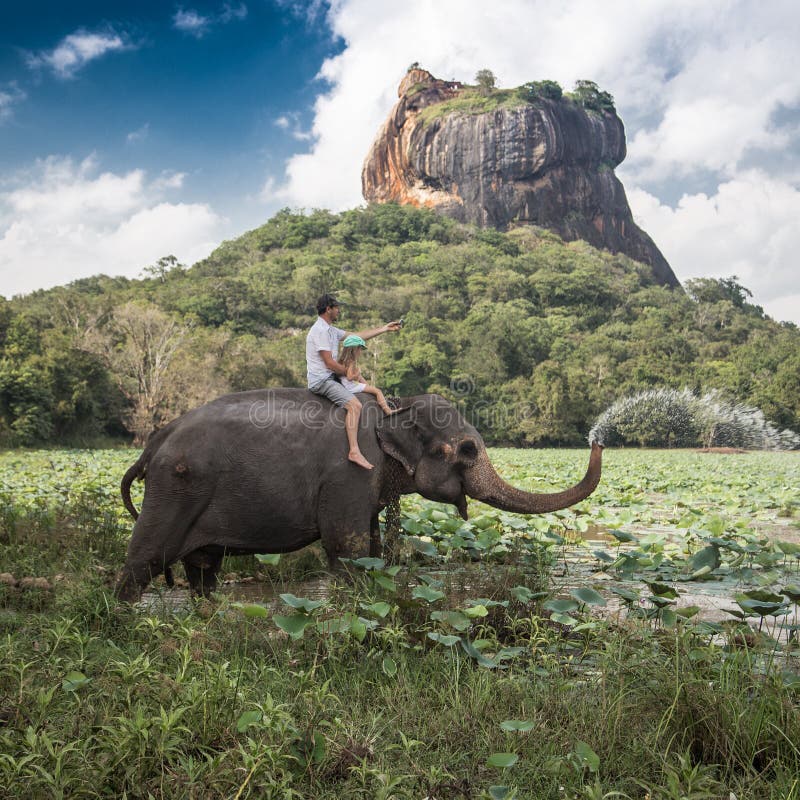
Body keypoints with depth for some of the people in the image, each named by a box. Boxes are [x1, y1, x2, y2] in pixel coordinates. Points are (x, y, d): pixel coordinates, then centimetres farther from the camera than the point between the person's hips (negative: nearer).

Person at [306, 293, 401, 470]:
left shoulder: (331, 330, 15)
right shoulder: (320, 331, -17)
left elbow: (357, 335, 20)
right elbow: (329, 363, -21)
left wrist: (385, 329, 20)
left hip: (329, 377, 11)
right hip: (321, 380, -11)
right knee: (354, 405, -25)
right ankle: (354, 451, -30)